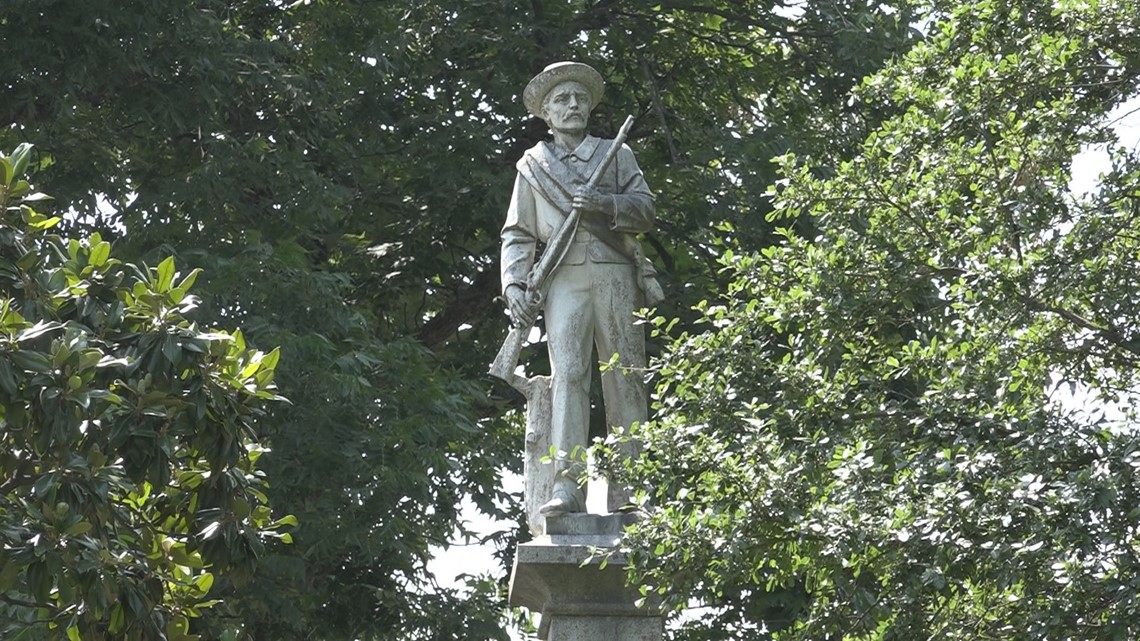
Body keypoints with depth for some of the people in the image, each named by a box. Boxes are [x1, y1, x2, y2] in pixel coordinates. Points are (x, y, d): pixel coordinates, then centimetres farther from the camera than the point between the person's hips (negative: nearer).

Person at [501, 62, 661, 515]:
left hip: (616, 277, 1)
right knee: (567, 373, -16)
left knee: (625, 376, -4)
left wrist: (604, 203, -10)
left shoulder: (616, 154, 19)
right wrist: (514, 284, -1)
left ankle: (627, 492, -3)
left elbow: (645, 209, 8)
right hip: (564, 278, -1)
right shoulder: (532, 164, 18)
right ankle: (567, 486, -23)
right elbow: (518, 233, 14)